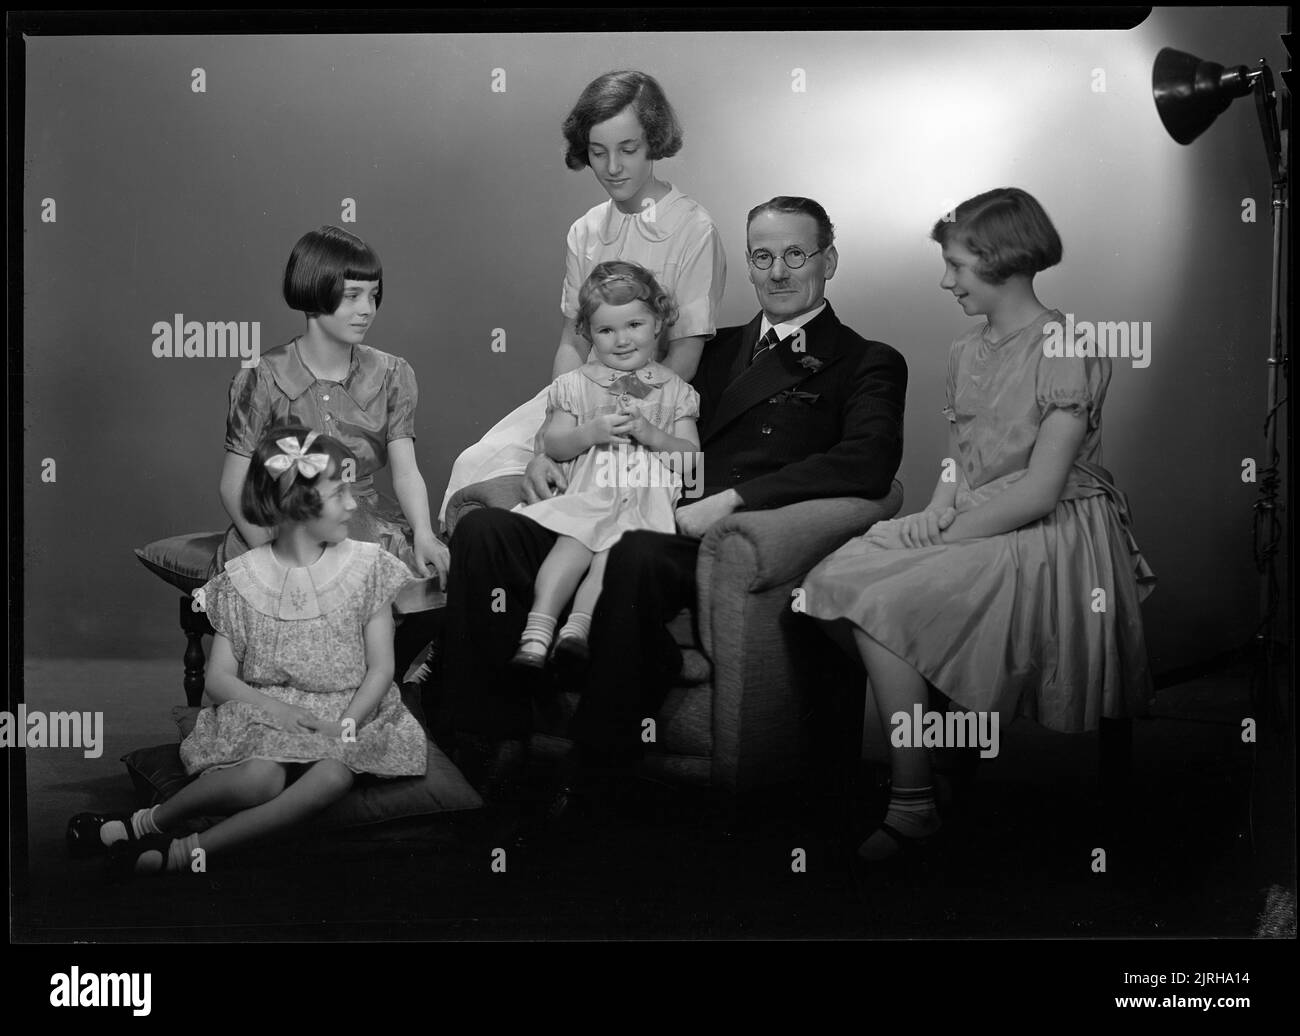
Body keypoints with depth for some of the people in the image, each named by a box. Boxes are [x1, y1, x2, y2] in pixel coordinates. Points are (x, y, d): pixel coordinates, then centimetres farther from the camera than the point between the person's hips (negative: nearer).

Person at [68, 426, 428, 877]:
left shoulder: (368, 566, 2)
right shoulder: (240, 580, 1)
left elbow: (380, 669, 1)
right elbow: (219, 679, 1)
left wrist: (343, 727, -16)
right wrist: (279, 709, -17)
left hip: (346, 716, 1)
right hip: (263, 713, -1)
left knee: (334, 775, -34)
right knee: (261, 778, -35)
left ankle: (186, 853, -28)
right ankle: (144, 825, -13)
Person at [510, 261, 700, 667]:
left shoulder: (674, 390, 16)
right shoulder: (576, 385, 16)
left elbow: (690, 458, 10)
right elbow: (554, 446, 12)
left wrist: (650, 433, -6)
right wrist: (593, 432, -6)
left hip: (646, 496, 0)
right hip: (590, 490, 0)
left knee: (614, 551, -29)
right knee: (574, 542, -29)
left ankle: (577, 628, -41)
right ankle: (538, 628, -36)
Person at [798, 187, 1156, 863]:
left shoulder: (1068, 347, -11)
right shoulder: (965, 353, 14)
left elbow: (1041, 488, -17)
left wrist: (950, 537, -15)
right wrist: (938, 512, -3)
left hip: (1054, 537, -8)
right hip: (971, 529, 8)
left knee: (883, 603, -25)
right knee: (836, 579, -14)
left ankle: (913, 802, -17)